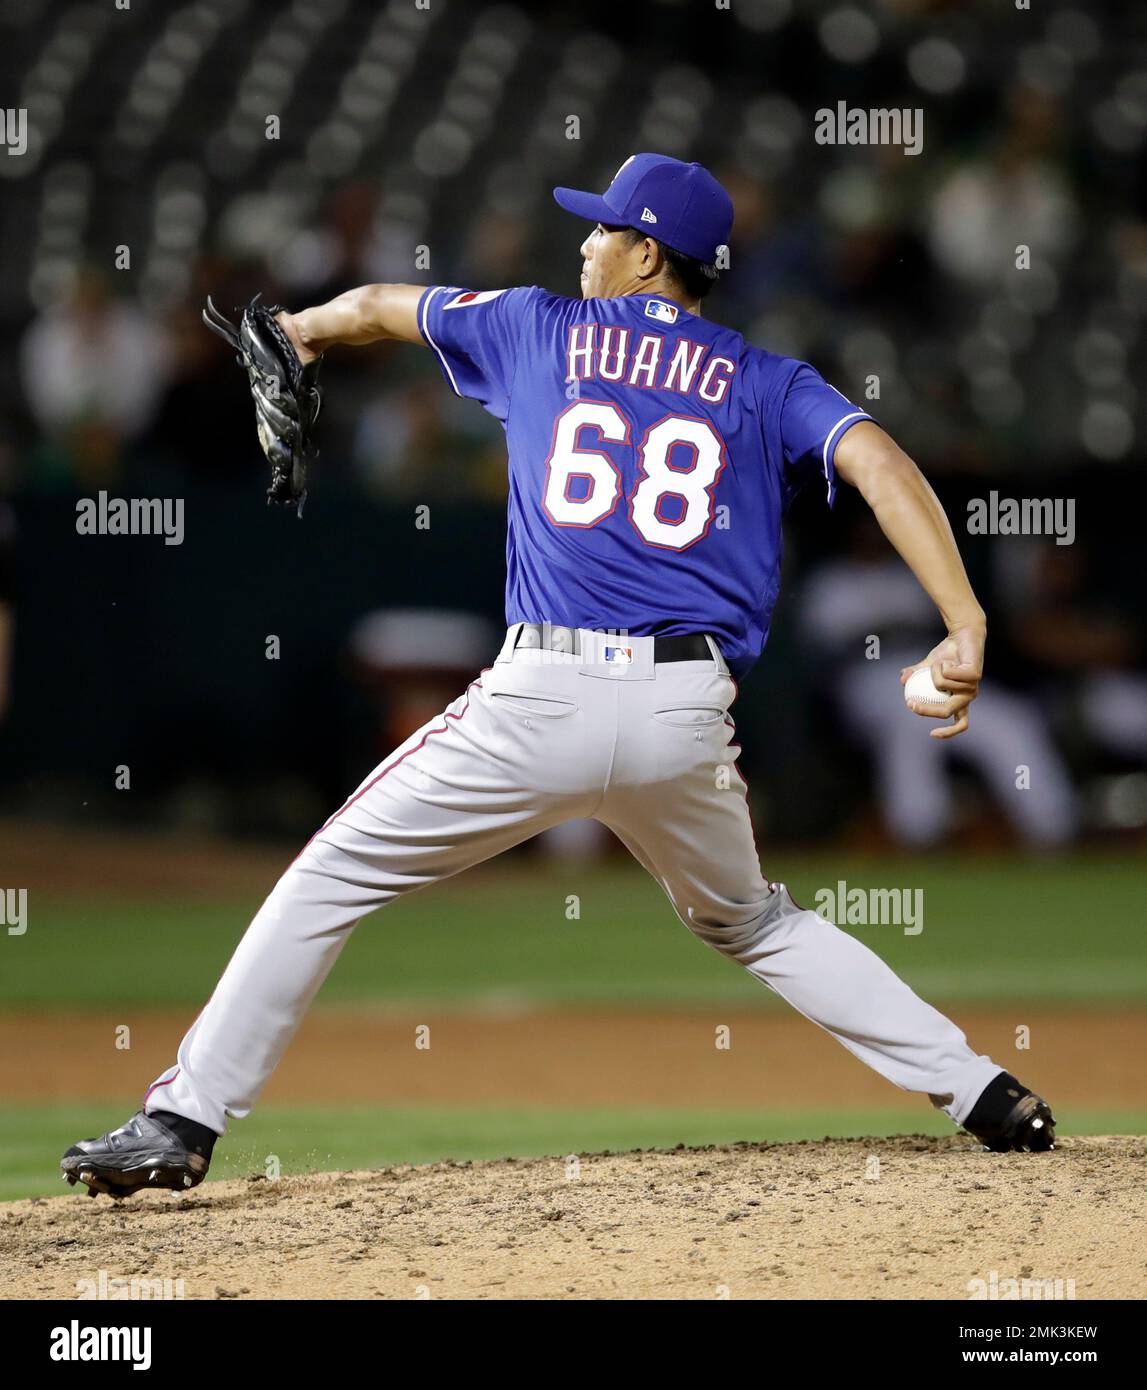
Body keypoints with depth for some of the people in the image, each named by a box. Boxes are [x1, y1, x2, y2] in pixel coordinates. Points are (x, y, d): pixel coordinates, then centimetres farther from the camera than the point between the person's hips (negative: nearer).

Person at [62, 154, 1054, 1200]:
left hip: (542, 701, -3)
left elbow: (379, 309, 29)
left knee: (334, 877, 8)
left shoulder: (539, 331, 13)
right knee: (750, 923, 27)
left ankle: (184, 1120, 1)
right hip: (688, 719, 3)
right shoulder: (765, 386, 12)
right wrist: (966, 627, -12)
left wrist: (305, 329, 52)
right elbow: (878, 461, -5)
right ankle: (980, 1091, 20)